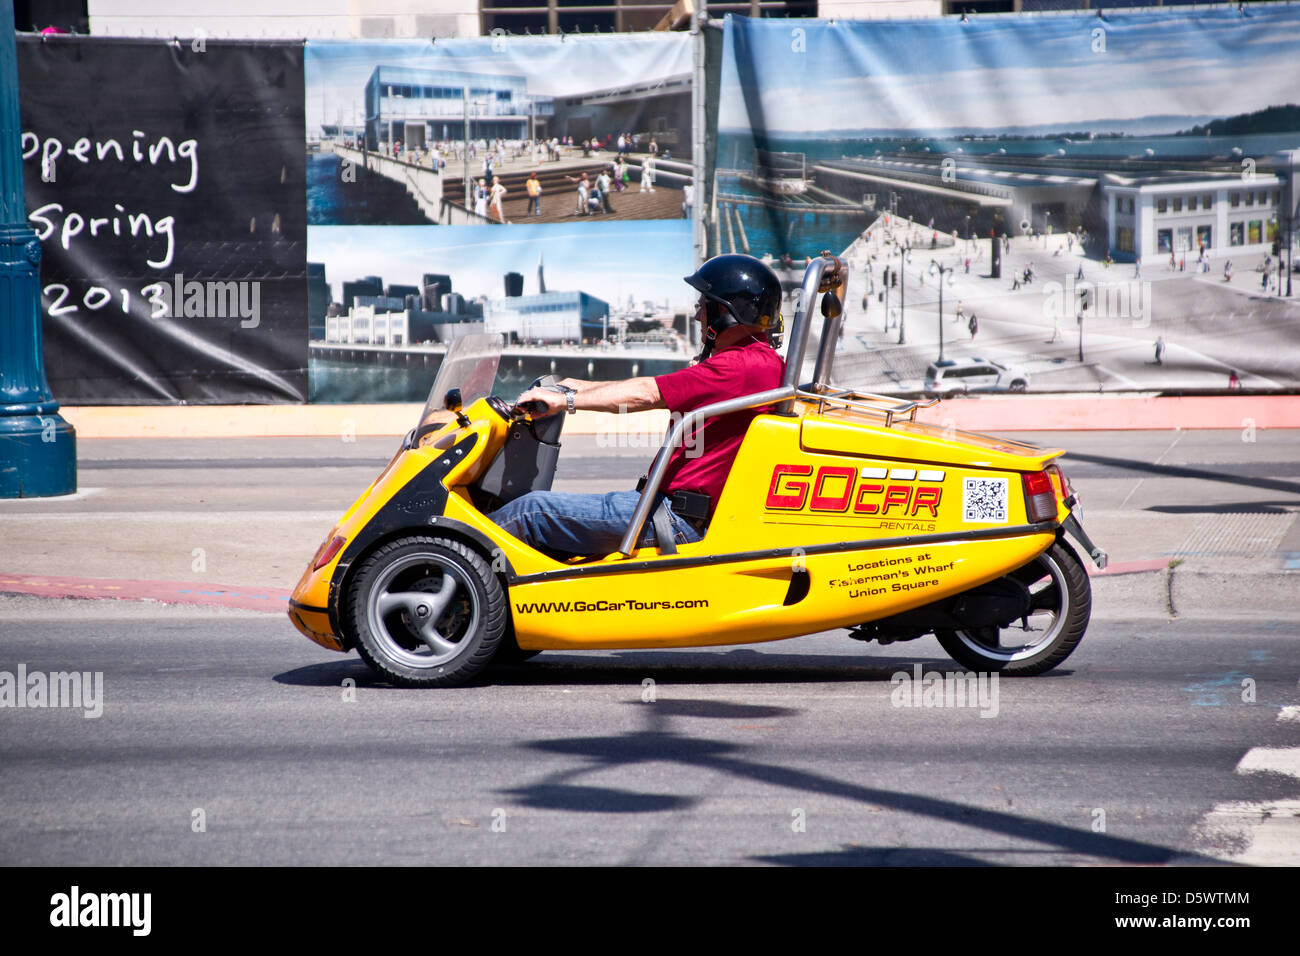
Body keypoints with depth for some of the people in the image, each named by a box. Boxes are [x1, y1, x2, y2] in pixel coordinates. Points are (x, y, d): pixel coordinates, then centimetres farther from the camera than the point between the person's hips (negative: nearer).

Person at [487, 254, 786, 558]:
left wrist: (566, 400, -14)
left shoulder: (749, 365, -17)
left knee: (534, 510, -6)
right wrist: (583, 388, 22)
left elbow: (646, 395, -18)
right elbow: (655, 388, 21)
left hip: (680, 520, -10)